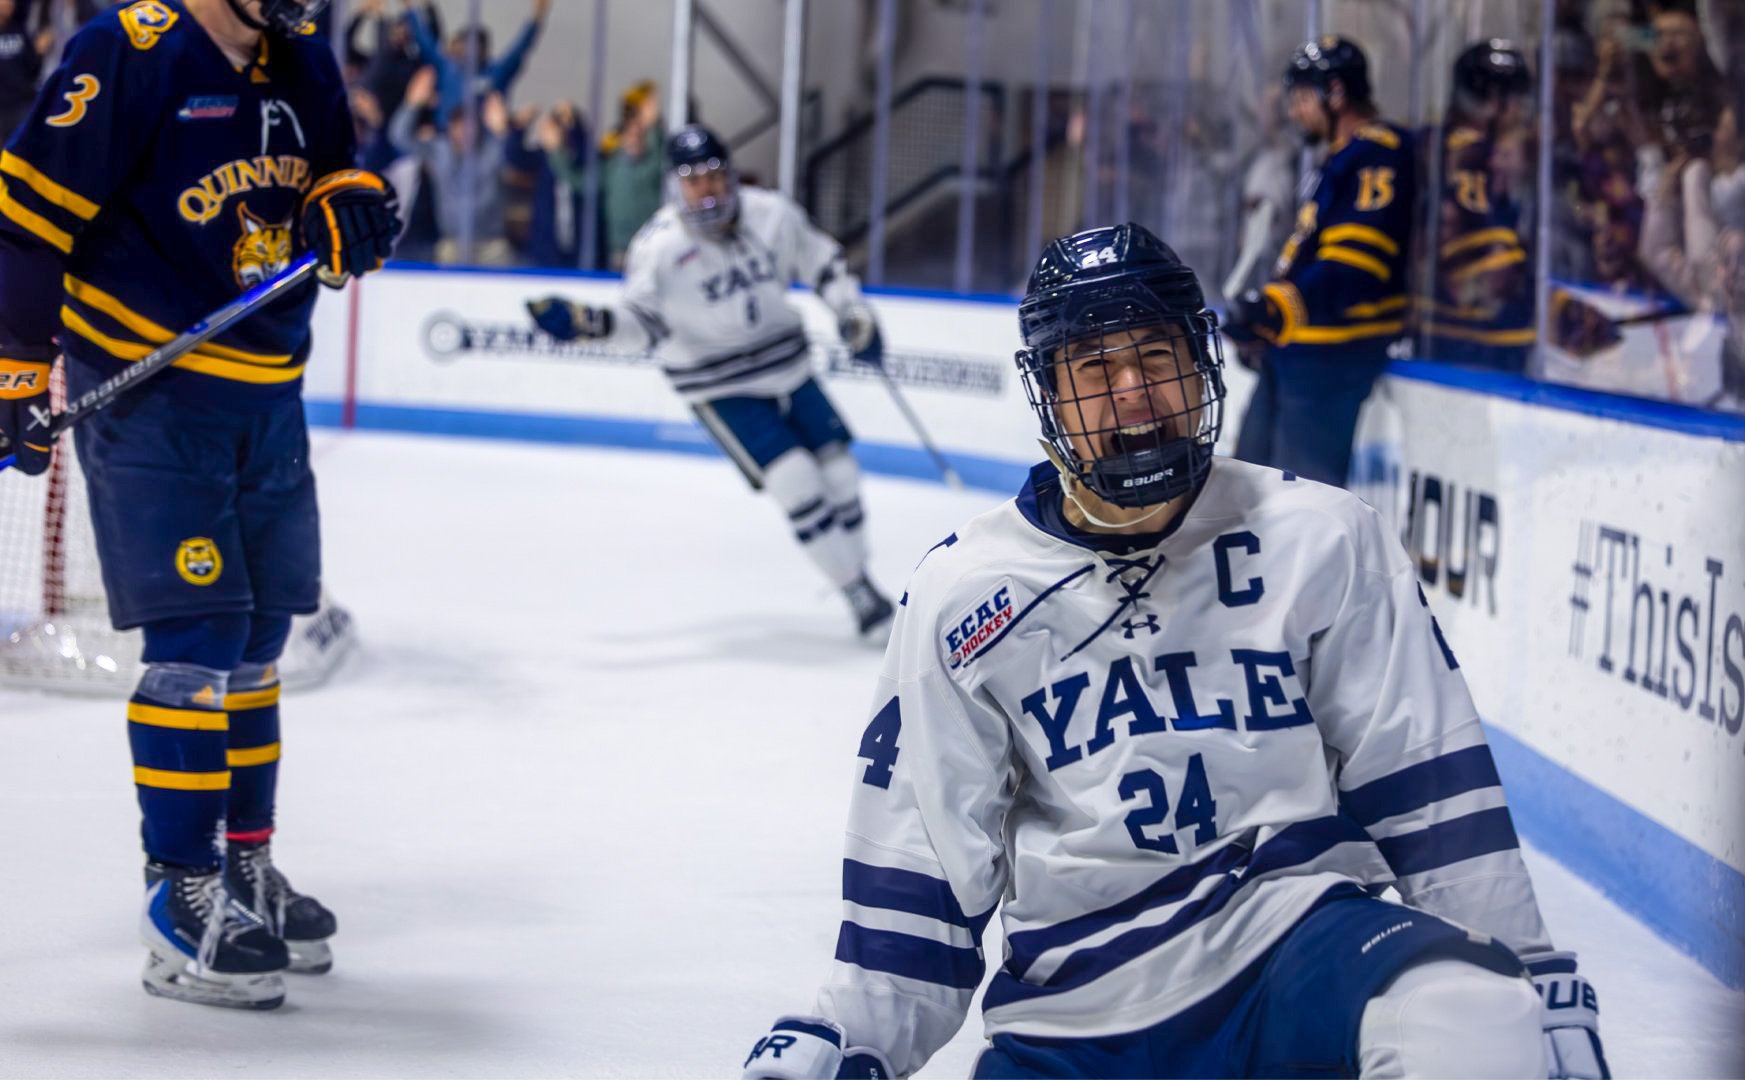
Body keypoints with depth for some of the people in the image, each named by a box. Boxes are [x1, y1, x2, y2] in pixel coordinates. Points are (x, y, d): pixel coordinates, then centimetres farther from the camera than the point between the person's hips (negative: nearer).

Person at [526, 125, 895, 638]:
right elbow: (644, 322, -10)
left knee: (838, 468, 5)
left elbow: (820, 260, 9)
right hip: (719, 385, -5)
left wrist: (854, 314, 2)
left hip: (787, 365, 5)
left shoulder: (772, 214, -7)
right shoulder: (659, 247, -17)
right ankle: (860, 595, -6)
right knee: (794, 478, -16)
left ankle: (856, 571, 27)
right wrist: (588, 321, -26)